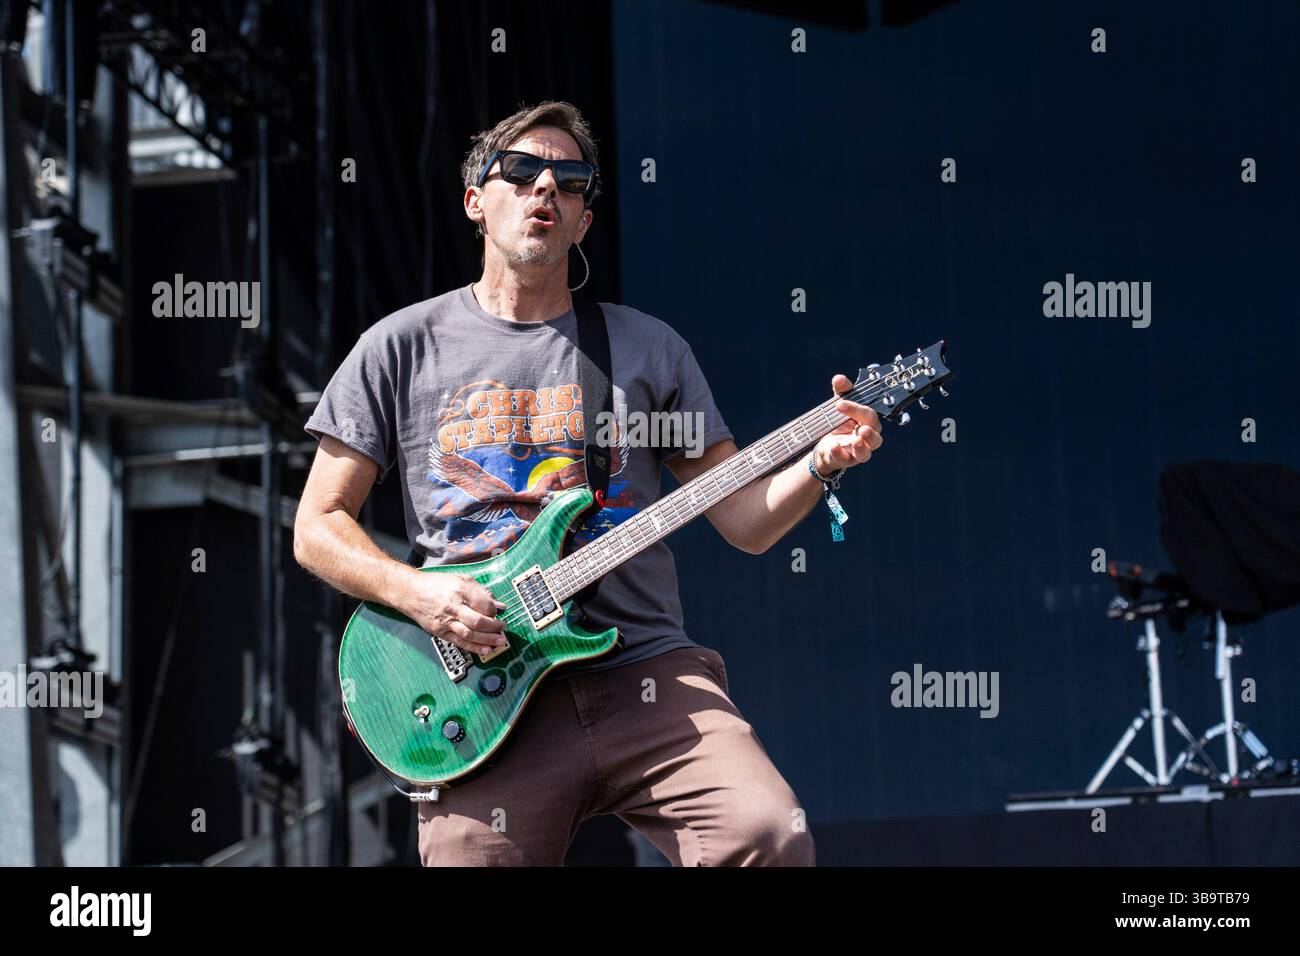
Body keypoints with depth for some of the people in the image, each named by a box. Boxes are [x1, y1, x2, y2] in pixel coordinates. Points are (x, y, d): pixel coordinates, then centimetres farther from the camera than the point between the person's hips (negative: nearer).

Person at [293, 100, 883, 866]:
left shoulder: (648, 347, 14)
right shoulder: (401, 348, 10)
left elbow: (744, 521, 12)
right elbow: (319, 527, 10)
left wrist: (821, 463, -8)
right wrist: (417, 595, -8)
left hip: (647, 674, 1)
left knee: (770, 836, -23)